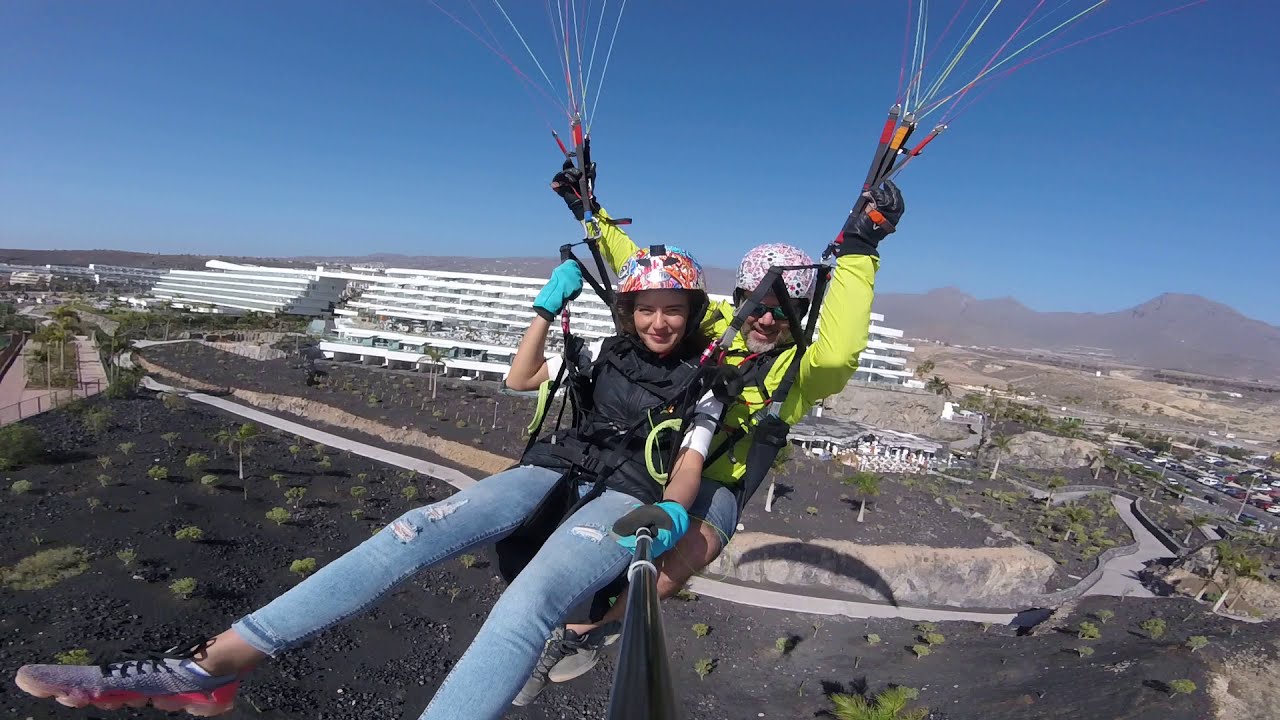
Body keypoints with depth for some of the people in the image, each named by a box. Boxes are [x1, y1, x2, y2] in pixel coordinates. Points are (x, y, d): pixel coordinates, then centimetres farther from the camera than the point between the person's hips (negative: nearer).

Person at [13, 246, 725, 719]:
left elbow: (691, 463, 0)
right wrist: (548, 305, 11)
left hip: (630, 498, -4)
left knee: (528, 602, -37)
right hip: (560, 467, 4)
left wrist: (670, 514, -22)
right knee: (411, 535, -21)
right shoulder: (612, 352, 18)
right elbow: (520, 379, 21)